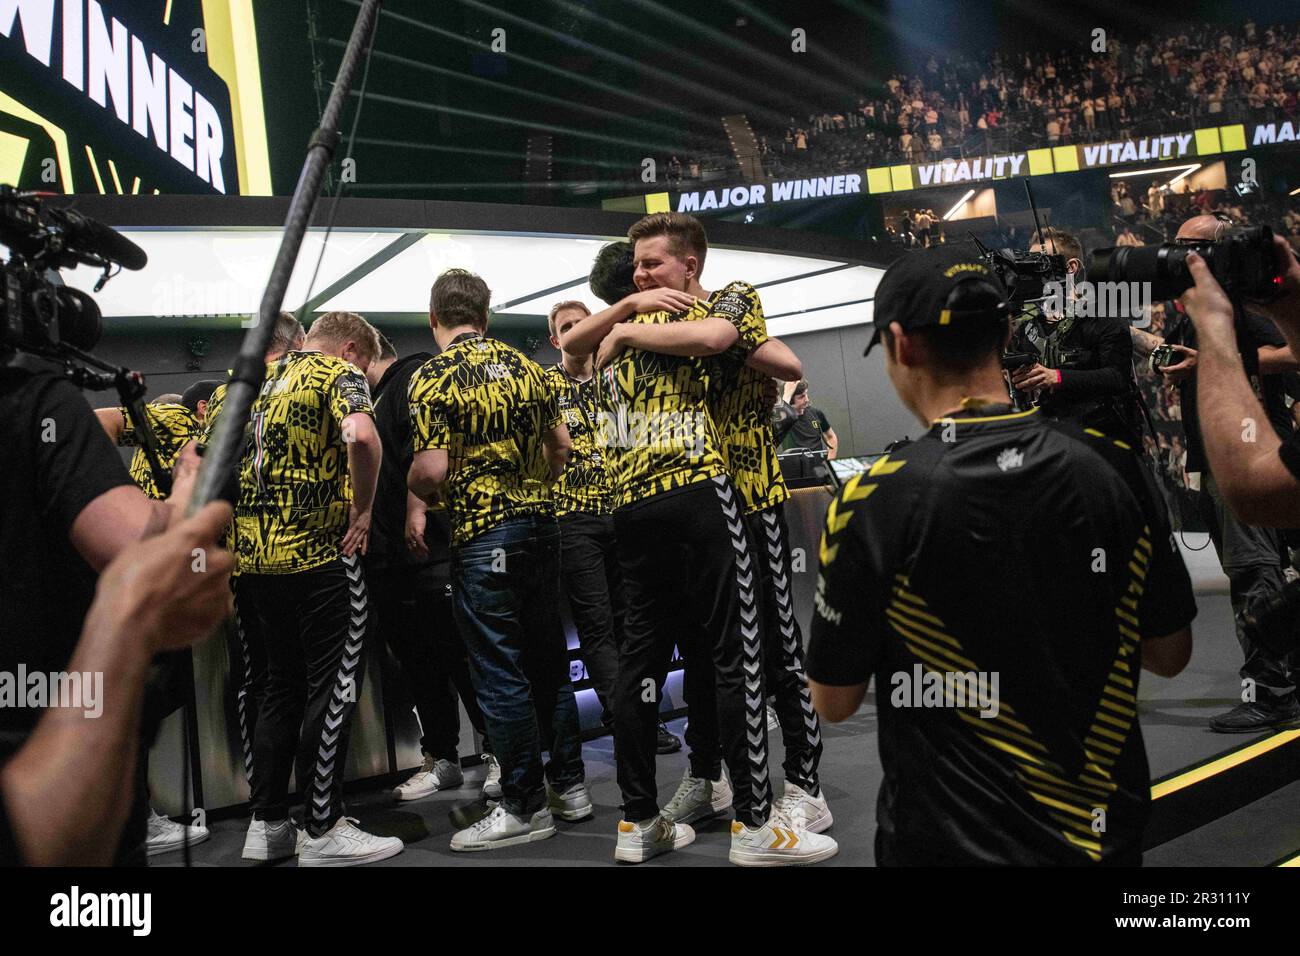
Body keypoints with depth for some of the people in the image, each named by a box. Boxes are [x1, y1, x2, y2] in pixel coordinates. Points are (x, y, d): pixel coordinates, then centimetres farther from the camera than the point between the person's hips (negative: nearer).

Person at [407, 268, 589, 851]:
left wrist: (413, 488, 3)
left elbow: (432, 470, -18)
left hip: (482, 536, -7)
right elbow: (561, 446, 13)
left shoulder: (433, 378, -10)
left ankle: (525, 808, 8)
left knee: (500, 673, 1)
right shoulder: (524, 366, 9)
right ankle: (568, 783, 24)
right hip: (540, 521, 7)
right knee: (548, 659, 15)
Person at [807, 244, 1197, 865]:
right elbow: (1170, 655, 2)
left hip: (951, 840, -3)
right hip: (1107, 833, 3)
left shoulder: (871, 503, -20)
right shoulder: (1114, 468, -10)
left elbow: (834, 702, -9)